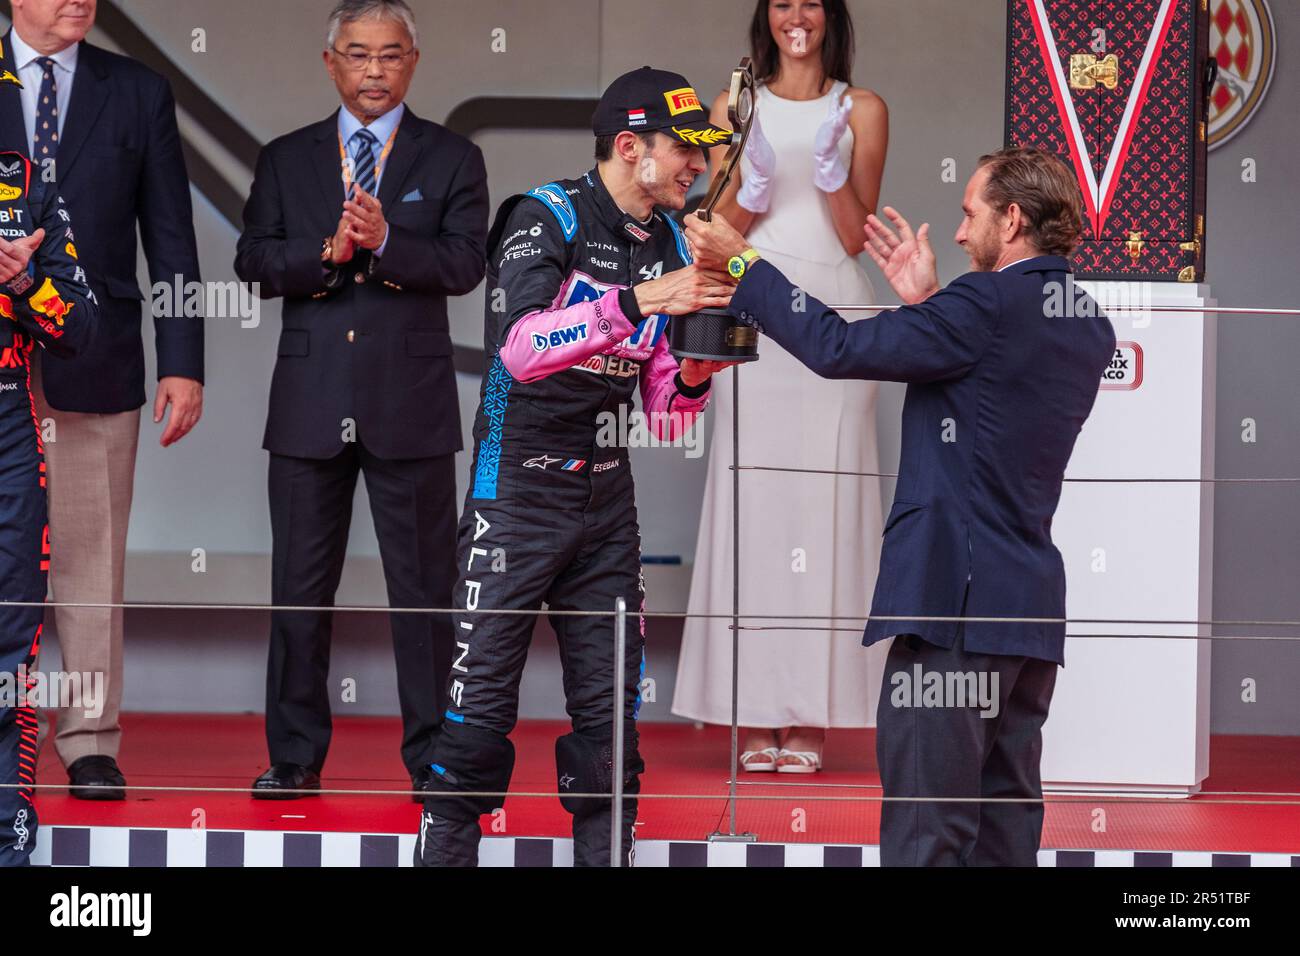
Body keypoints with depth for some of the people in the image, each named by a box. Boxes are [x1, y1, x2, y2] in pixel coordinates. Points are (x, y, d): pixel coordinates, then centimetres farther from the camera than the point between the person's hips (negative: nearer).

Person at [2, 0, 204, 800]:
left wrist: (183, 362, 0)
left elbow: (170, 238, 6)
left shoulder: (138, 93, 8)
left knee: (91, 558, 1)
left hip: (95, 365, 0)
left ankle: (91, 746, 5)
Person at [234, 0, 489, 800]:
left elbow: (465, 264, -7)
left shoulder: (452, 159, 5)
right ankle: (296, 757, 14)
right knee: (300, 585, 6)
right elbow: (254, 261, 1)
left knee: (424, 585, 1)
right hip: (310, 403, 2)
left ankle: (432, 757, 7)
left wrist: (385, 242, -23)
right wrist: (329, 251, -16)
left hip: (410, 402, -2)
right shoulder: (287, 160, 11)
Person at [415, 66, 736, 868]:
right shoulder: (546, 219, -10)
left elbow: (666, 417, 12)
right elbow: (520, 345, -28)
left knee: (610, 707, 5)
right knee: (482, 700, -7)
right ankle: (446, 849, 1)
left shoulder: (671, 248, 9)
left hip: (607, 499, 6)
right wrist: (638, 302, -34)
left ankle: (606, 853, 10)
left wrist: (694, 377, -11)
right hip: (520, 492, -6)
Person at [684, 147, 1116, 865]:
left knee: (925, 833, -8)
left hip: (953, 592, -9)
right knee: (1006, 834, 11)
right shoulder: (1091, 327, 13)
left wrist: (742, 262, -1)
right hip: (1033, 609, 9)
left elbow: (838, 349, -11)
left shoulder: (987, 303, -13)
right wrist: (929, 300, 22)